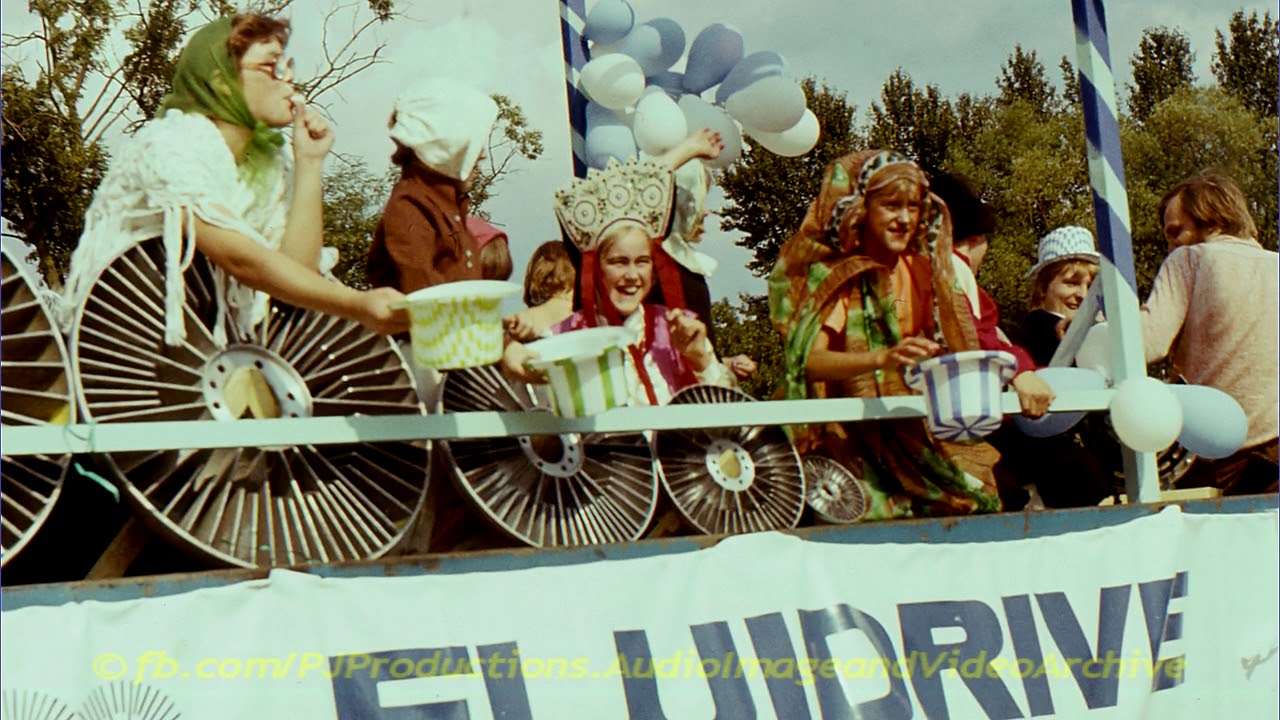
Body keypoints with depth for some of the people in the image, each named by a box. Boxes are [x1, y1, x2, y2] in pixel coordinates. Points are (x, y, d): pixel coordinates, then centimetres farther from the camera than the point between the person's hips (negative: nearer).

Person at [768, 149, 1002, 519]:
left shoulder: (922, 272, 9)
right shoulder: (832, 276, -5)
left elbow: (957, 350, 10)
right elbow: (809, 360, -20)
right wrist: (881, 358, -36)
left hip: (916, 430, 5)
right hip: (851, 436, -5)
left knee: (977, 501, -16)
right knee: (878, 516, -28)